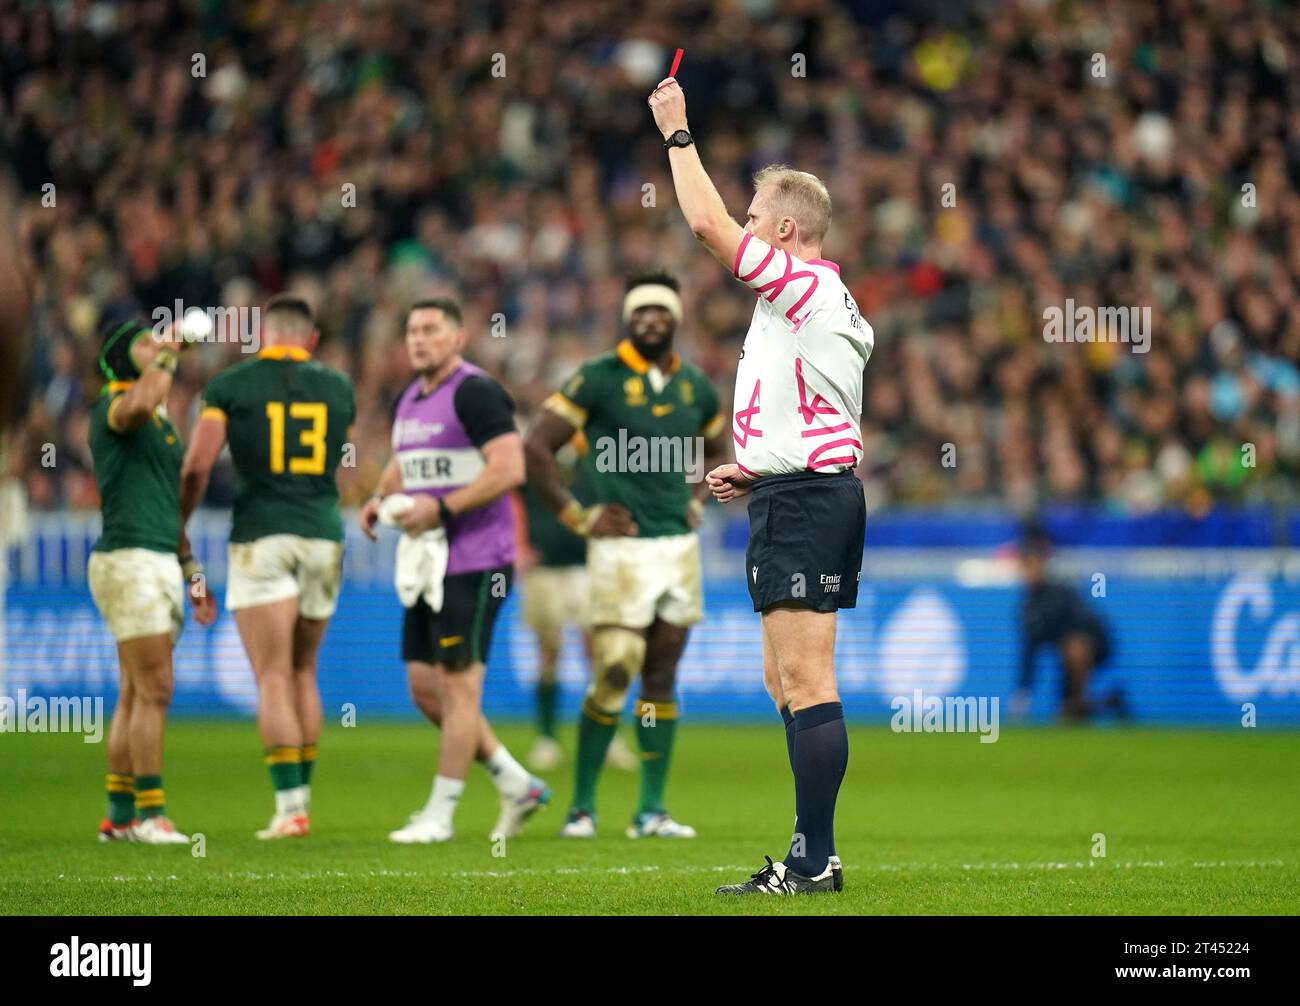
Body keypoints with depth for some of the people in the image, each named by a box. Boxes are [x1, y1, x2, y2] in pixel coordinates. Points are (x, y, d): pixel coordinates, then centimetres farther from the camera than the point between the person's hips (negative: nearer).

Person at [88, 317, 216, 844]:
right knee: (155, 691, -12)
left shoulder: (161, 421, 21)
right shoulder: (111, 409, -8)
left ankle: (120, 815, 11)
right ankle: (150, 814, -12)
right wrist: (168, 355, -18)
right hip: (129, 559, -9)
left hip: (160, 562, 9)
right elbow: (140, 403, -34)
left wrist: (192, 572, 26)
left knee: (136, 696, 8)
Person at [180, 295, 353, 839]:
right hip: (323, 535, 3)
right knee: (304, 673, 17)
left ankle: (290, 807, -13)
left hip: (260, 537, -3)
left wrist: (178, 524, 5)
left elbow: (197, 466, -7)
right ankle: (302, 795, 17)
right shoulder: (338, 387, 11)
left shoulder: (229, 385, 1)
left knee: (273, 677, -4)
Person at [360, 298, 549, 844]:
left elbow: (509, 468, -20)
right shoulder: (409, 399, 15)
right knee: (424, 686, 8)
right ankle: (517, 784, 18)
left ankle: (440, 813, 0)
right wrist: (380, 498, 9)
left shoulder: (475, 392, -12)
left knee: (459, 684, -5)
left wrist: (441, 508, -22)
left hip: (474, 561, -10)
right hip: (426, 561, 10)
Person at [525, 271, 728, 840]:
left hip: (679, 545, 5)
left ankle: (652, 810, 9)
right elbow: (536, 448, -9)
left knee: (661, 679, 6)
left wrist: (697, 502, 14)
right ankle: (582, 805, 3)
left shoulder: (693, 387, 11)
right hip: (624, 548, -5)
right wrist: (577, 516, -9)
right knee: (613, 677, -9)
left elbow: (716, 451, 31)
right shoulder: (598, 379, -7)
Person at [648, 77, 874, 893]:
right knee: (786, 680, 13)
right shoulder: (827, 303, 21)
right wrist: (757, 476, 19)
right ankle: (815, 856, 14)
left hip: (803, 500, -11)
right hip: (812, 493, 11)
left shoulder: (803, 283, -10)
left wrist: (678, 134, -6)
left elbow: (708, 224, -18)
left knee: (806, 681, -11)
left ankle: (814, 862, -13)